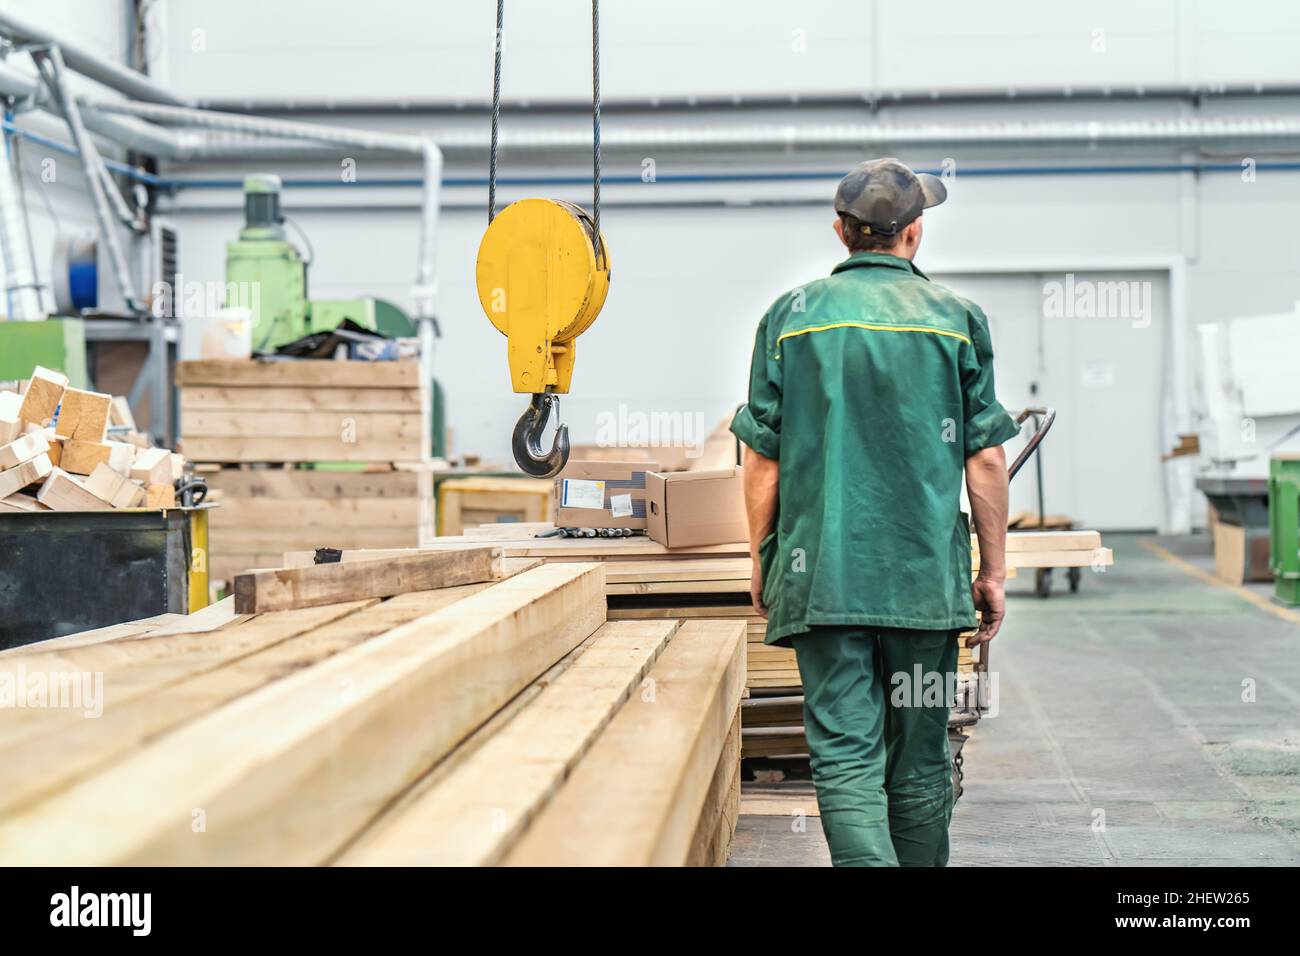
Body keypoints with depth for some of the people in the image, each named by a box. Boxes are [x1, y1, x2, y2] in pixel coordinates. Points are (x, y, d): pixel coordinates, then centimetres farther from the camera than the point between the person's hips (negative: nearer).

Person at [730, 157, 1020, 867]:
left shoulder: (791, 316, 3)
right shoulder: (956, 319, 3)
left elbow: (762, 460, 2)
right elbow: (986, 461, 1)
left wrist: (761, 563, 13)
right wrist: (993, 571, 9)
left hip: (821, 575, -1)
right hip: (927, 578, 1)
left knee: (845, 757, -4)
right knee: (920, 758, 13)